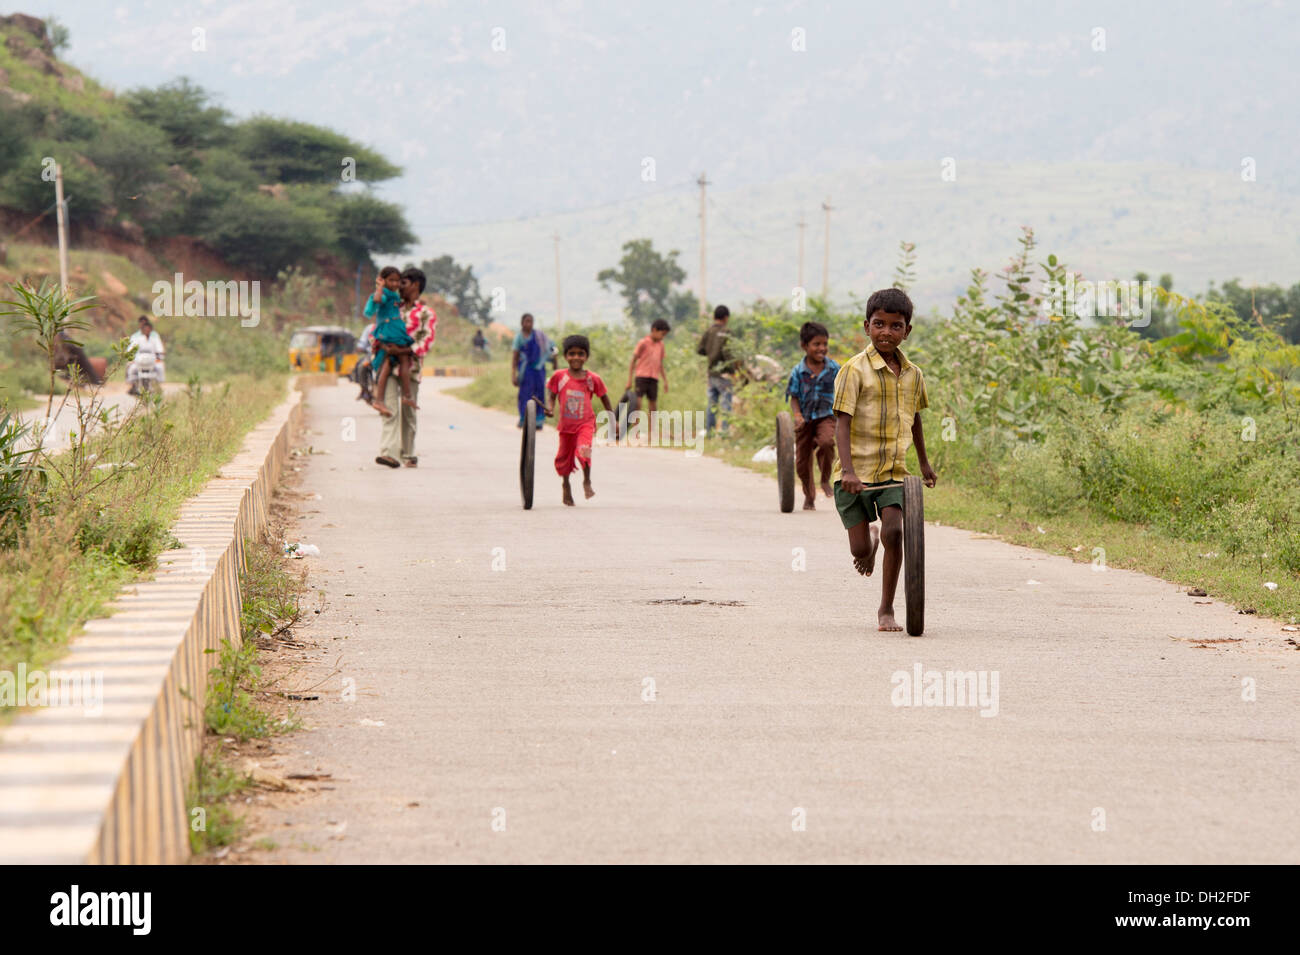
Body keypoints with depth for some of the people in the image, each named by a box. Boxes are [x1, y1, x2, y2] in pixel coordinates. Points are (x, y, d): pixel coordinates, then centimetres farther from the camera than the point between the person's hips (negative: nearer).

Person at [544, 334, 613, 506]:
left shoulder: (593, 379, -5)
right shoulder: (559, 376, -5)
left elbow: (604, 398, 7)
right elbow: (551, 394, 6)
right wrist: (550, 408, -16)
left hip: (585, 423, -2)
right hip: (566, 424, 2)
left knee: (584, 449, -29)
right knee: (564, 457, 14)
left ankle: (587, 482, -9)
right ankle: (566, 486, 42)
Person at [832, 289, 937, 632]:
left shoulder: (913, 375, 7)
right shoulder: (855, 369, -9)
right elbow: (842, 421, -15)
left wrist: (924, 463, 35)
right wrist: (848, 470, -26)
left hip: (894, 473, 3)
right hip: (856, 473, -3)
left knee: (893, 531, -18)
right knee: (860, 550, -3)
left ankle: (887, 610, -4)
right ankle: (869, 541, 38)